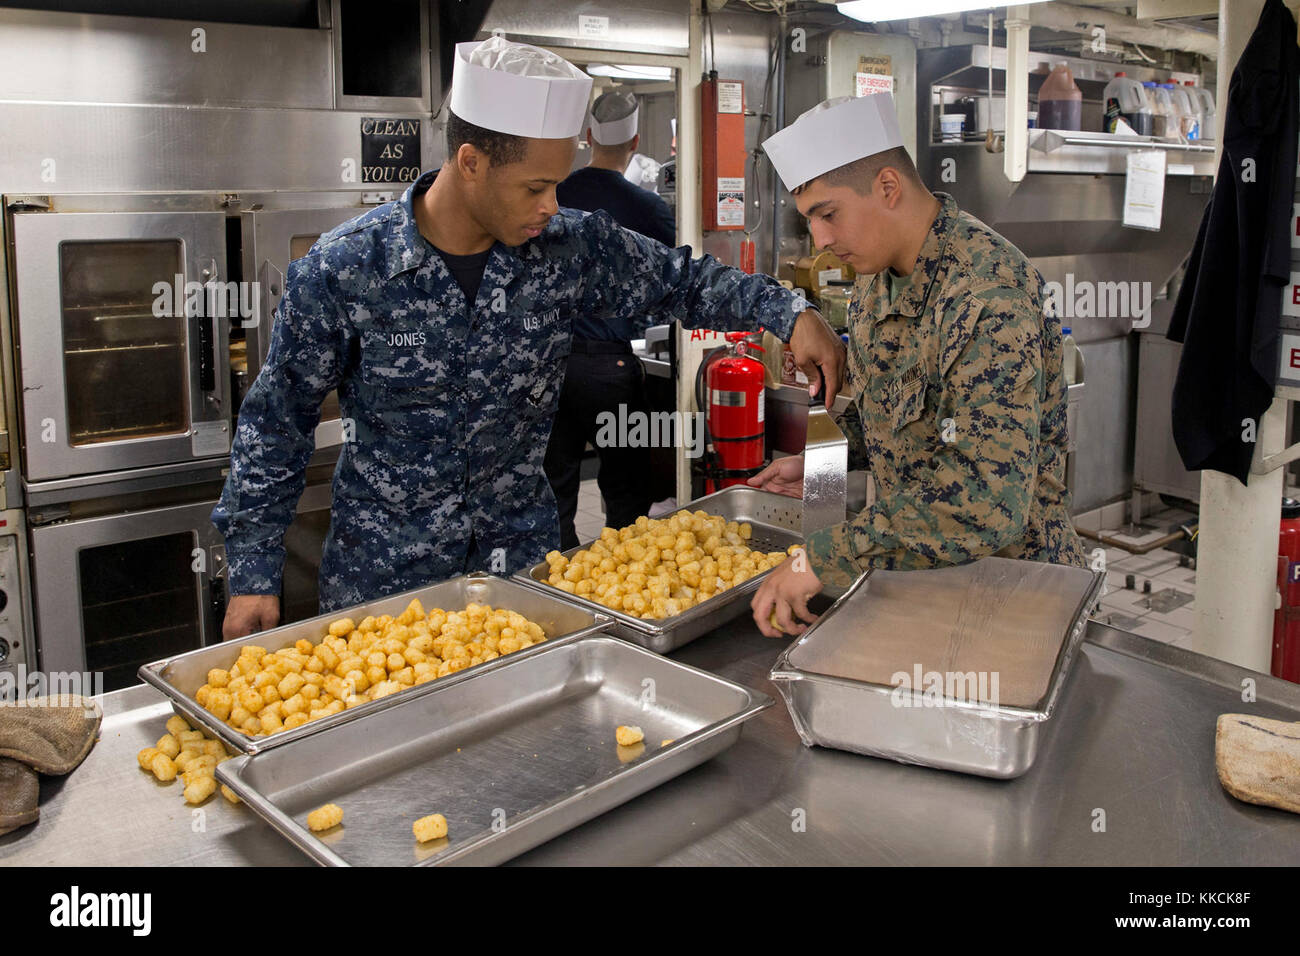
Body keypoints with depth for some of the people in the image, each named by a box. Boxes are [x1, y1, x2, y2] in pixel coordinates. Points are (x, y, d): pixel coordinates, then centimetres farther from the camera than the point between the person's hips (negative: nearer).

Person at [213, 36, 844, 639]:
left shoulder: (570, 248, -9)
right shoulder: (341, 271, -16)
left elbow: (682, 281, 7)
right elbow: (277, 424, -6)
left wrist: (789, 314, -8)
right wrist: (254, 574, -7)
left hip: (521, 552, 3)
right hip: (383, 573, -2)